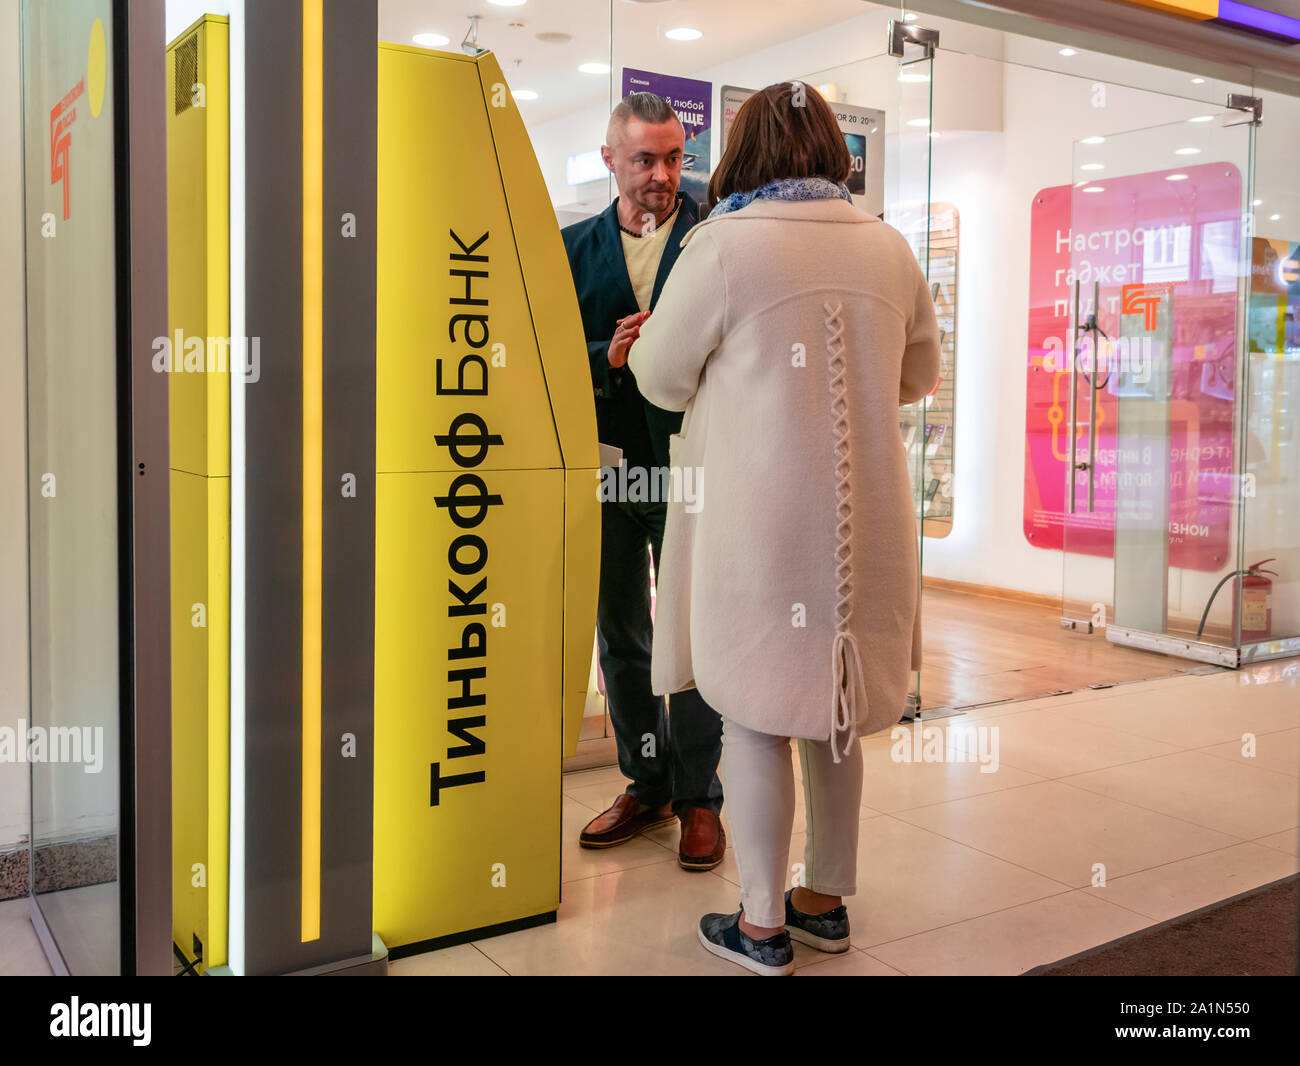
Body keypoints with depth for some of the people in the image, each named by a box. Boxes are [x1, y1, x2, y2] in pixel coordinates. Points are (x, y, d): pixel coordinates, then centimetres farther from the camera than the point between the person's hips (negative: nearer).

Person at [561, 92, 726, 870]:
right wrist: (610, 355, -14)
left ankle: (699, 797, 16)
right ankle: (647, 786, 27)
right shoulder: (576, 246, 9)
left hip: (689, 462, -3)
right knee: (620, 634, 12)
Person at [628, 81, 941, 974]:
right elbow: (919, 374, 15)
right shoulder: (890, 247, 3)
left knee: (755, 714, 8)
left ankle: (764, 925, 18)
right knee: (832, 708, 17)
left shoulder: (724, 246, -12)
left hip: (756, 519, -5)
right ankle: (828, 901, 31)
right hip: (861, 517, 5)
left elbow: (661, 377, -2)